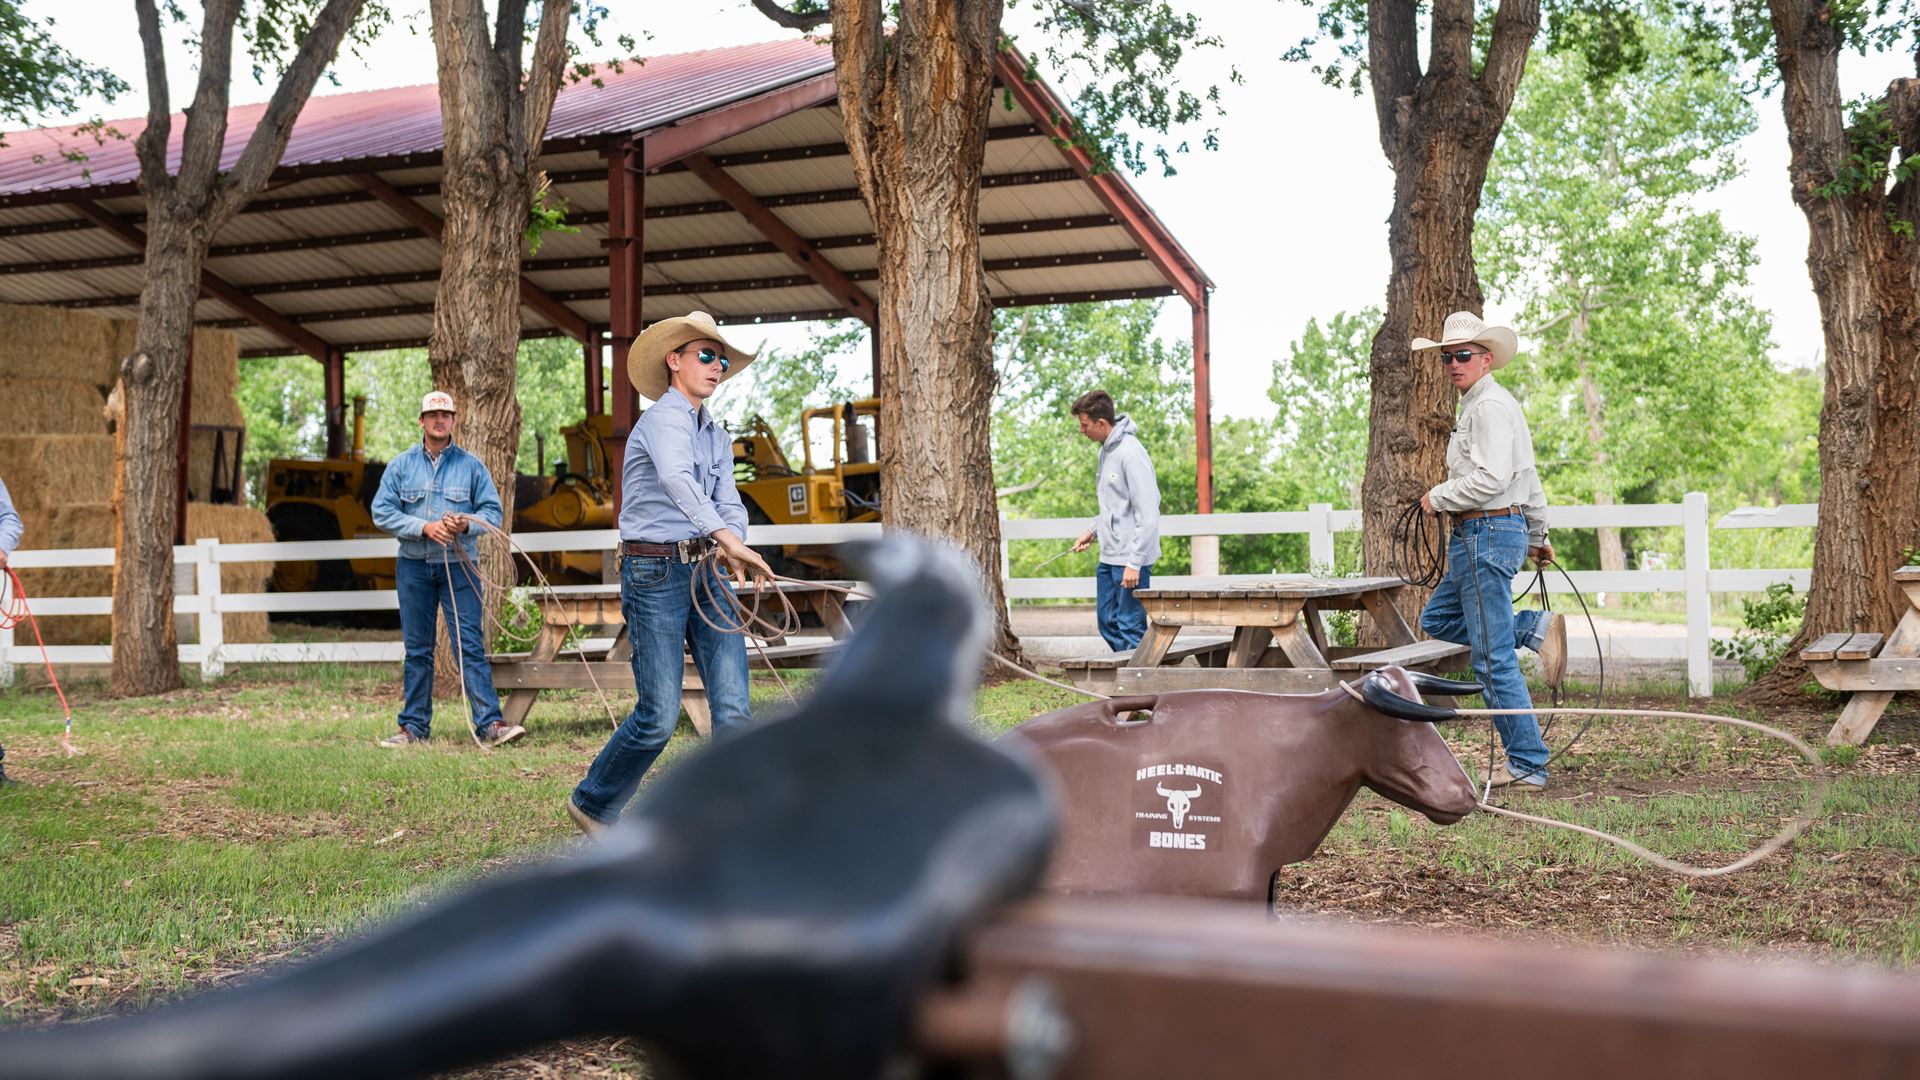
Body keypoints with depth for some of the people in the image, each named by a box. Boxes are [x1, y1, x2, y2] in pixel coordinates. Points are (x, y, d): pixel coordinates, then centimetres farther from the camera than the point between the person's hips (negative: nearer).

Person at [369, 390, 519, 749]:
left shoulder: (471, 465, 4)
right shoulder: (401, 465, 6)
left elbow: (493, 511, 2)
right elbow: (382, 512, -1)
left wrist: (466, 524, -19)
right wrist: (425, 527, -15)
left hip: (458, 567, -1)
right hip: (413, 567, 2)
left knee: (471, 645, -8)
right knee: (417, 649, 8)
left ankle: (490, 723, -10)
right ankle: (414, 726, 14)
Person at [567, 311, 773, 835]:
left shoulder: (717, 436, 17)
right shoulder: (663, 418, -11)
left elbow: (728, 502, 9)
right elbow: (678, 481, -30)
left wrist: (729, 546, -15)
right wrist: (728, 539, -43)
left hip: (706, 572, 7)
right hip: (655, 574, -7)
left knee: (734, 707, -3)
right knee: (659, 717, -4)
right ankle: (592, 804, 20)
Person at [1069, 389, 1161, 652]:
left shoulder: (1131, 454, -18)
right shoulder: (1105, 452, 12)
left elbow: (1147, 514, -21)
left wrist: (1134, 562, -22)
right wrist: (1093, 531, 12)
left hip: (1130, 557, -10)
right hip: (1109, 556, 10)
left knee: (1130, 626, -5)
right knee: (1108, 622, 14)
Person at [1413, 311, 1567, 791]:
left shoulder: (1489, 406, -13)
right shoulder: (1478, 405, 19)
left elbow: (1490, 480, -25)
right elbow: (1530, 478, 26)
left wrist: (1438, 498, -11)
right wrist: (1538, 537, 34)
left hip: (1488, 534, -11)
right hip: (1480, 537, 11)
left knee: (1492, 660, -7)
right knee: (1437, 619, 19)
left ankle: (1527, 767, -1)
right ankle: (1537, 628, 11)